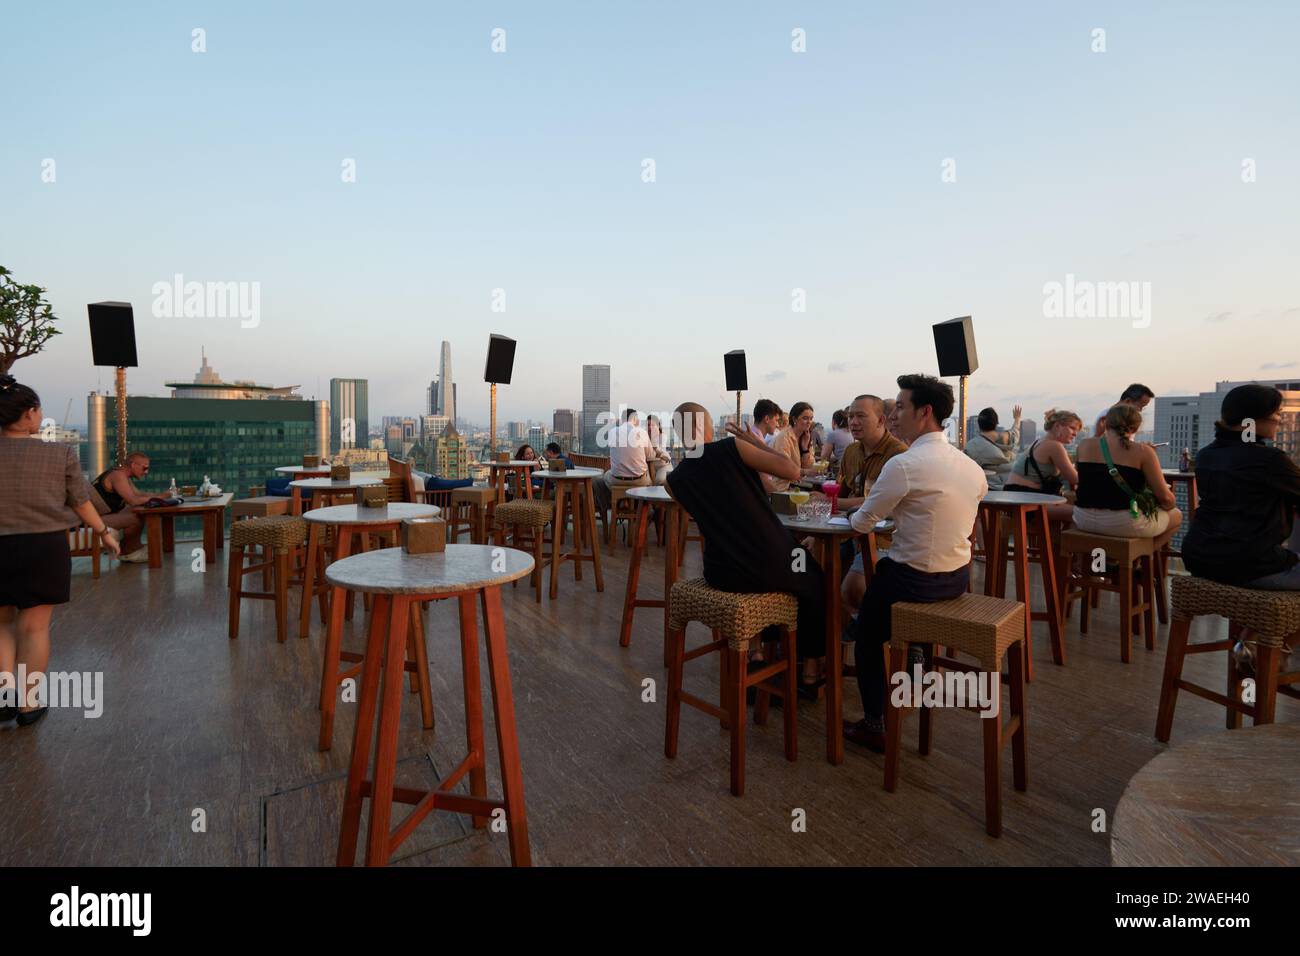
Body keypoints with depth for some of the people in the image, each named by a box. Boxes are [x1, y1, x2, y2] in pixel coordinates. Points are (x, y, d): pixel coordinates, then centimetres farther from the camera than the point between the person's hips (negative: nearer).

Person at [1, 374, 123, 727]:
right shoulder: (61, 453, -7)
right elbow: (81, 503, 1)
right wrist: (105, 532, 16)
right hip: (45, 547, -1)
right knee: (34, 626, 7)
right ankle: (28, 704, 17)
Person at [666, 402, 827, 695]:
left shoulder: (674, 480, 2)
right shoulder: (732, 448, -11)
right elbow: (792, 471, -9)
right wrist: (756, 441, 1)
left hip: (720, 574, 4)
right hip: (770, 565, -4)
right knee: (814, 582, 28)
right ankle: (810, 674, 33)